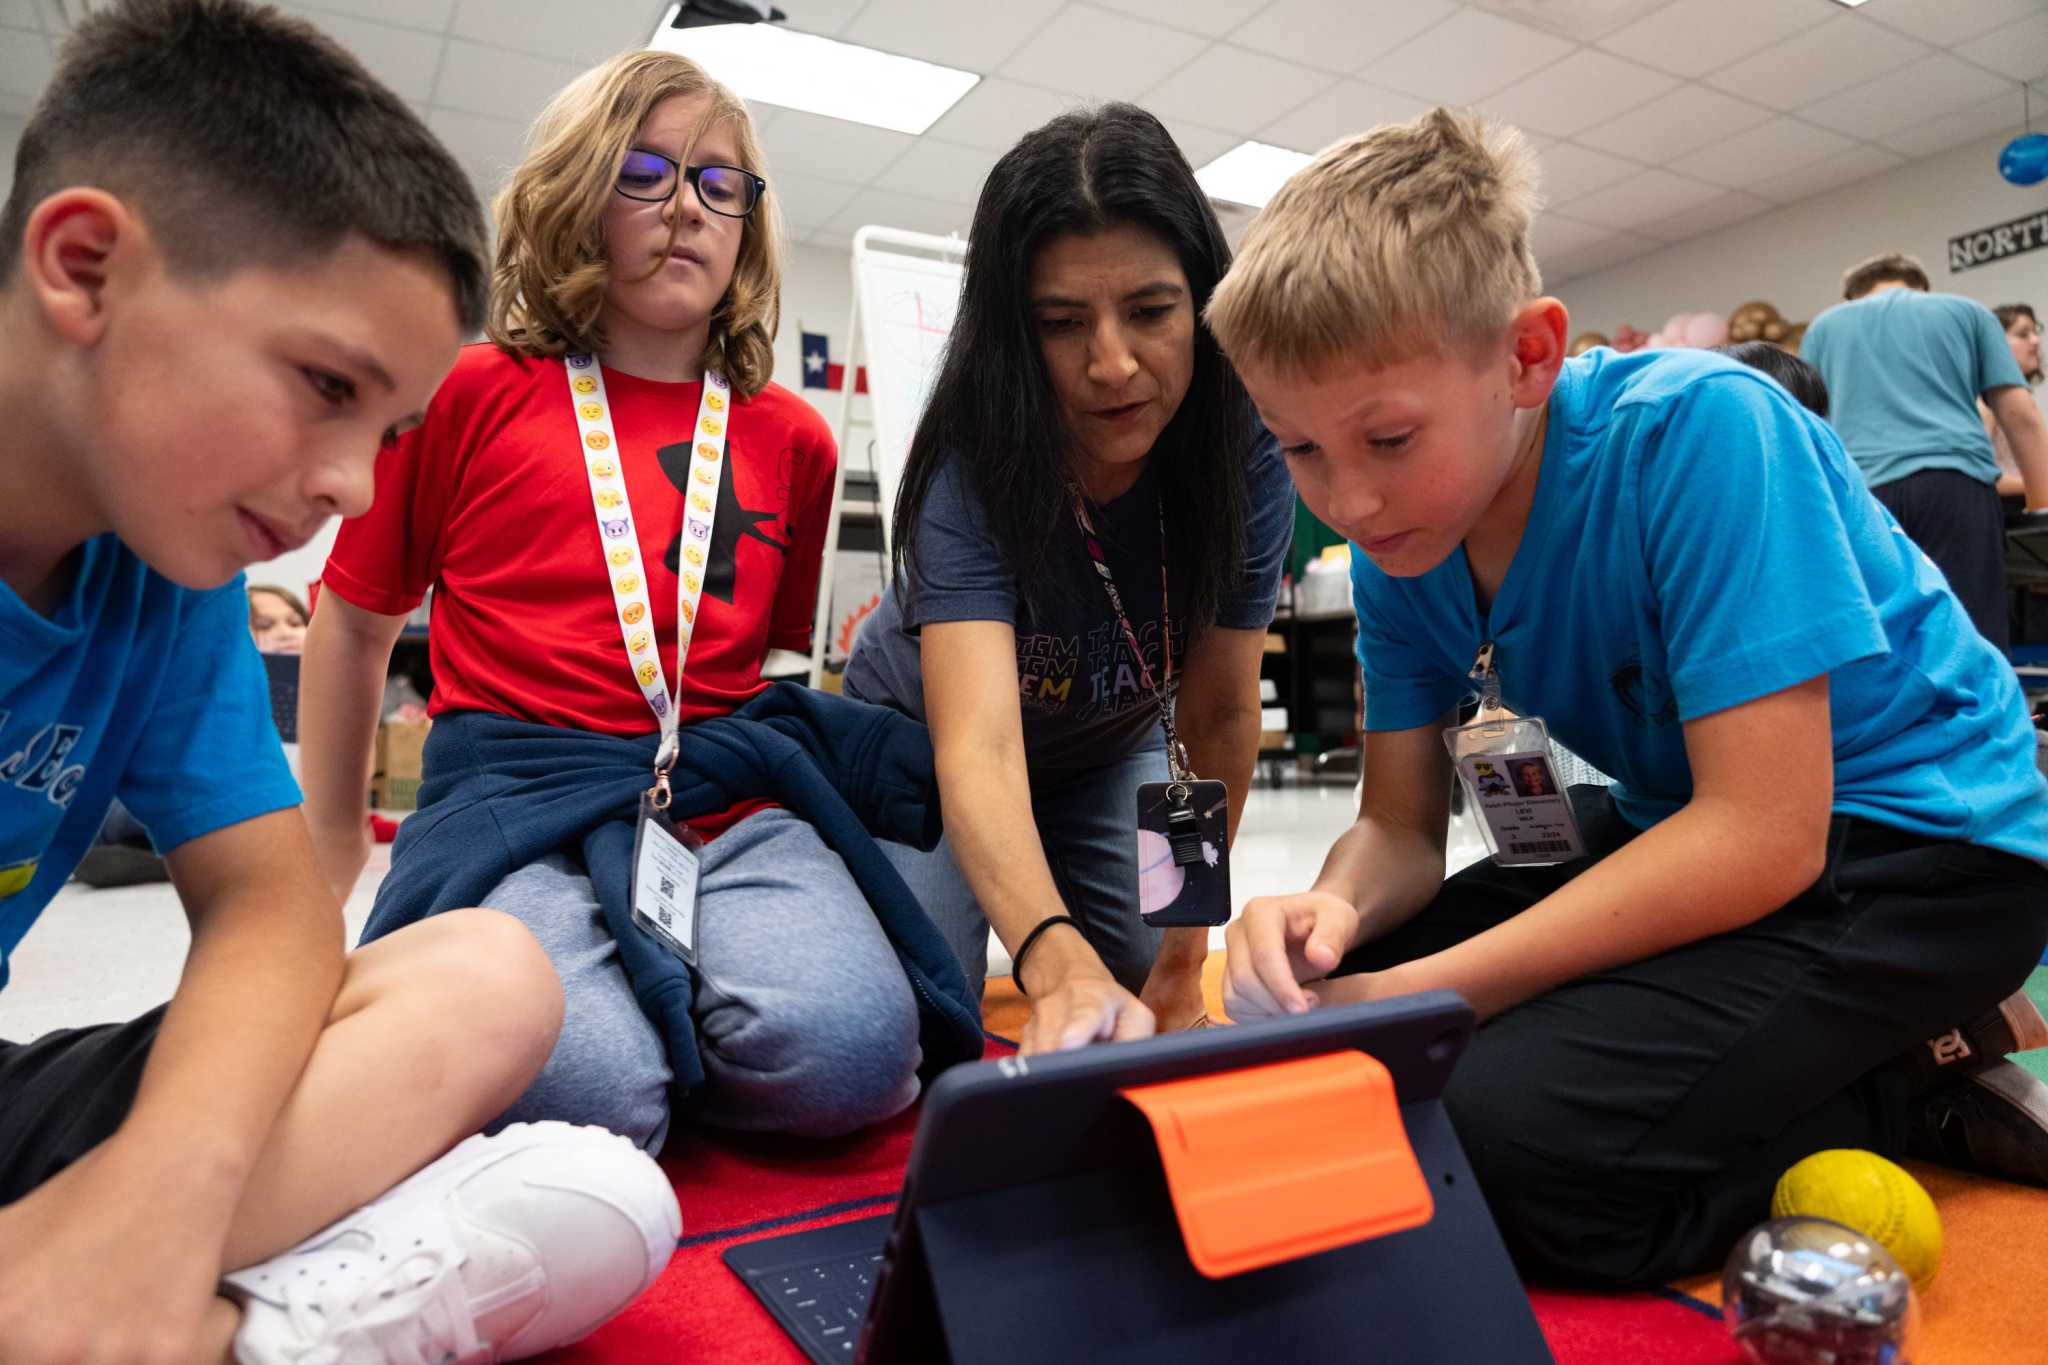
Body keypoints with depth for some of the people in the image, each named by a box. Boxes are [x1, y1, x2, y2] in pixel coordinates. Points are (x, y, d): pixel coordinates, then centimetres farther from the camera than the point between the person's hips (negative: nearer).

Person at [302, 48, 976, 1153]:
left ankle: (649, 1024, 3)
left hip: (729, 802, 2)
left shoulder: (791, 437, 15)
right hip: (513, 793, -2)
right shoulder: (472, 393, 8)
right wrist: (327, 851, 23)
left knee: (846, 1056, -26)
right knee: (591, 1100, -28)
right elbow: (355, 617, 17)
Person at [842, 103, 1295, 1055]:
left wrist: (1185, 939, -21)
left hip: (1111, 753, 3)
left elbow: (1220, 712, -20)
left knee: (1158, 1013, -5)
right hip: (927, 740, -2)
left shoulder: (1247, 456, -26)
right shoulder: (971, 463, -34)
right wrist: (1062, 966, -63)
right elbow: (978, 744, -47)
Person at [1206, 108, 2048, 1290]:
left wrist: (1418, 995, -28)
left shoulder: (1695, 429, -26)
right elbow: (1400, 827, -2)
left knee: (1506, 1142, -28)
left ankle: (1913, 1089, -1)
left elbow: (1765, 832, -29)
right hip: (1681, 825, 8)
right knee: (1314, 1001, 3)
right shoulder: (1399, 540, -6)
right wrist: (1332, 910, -26)